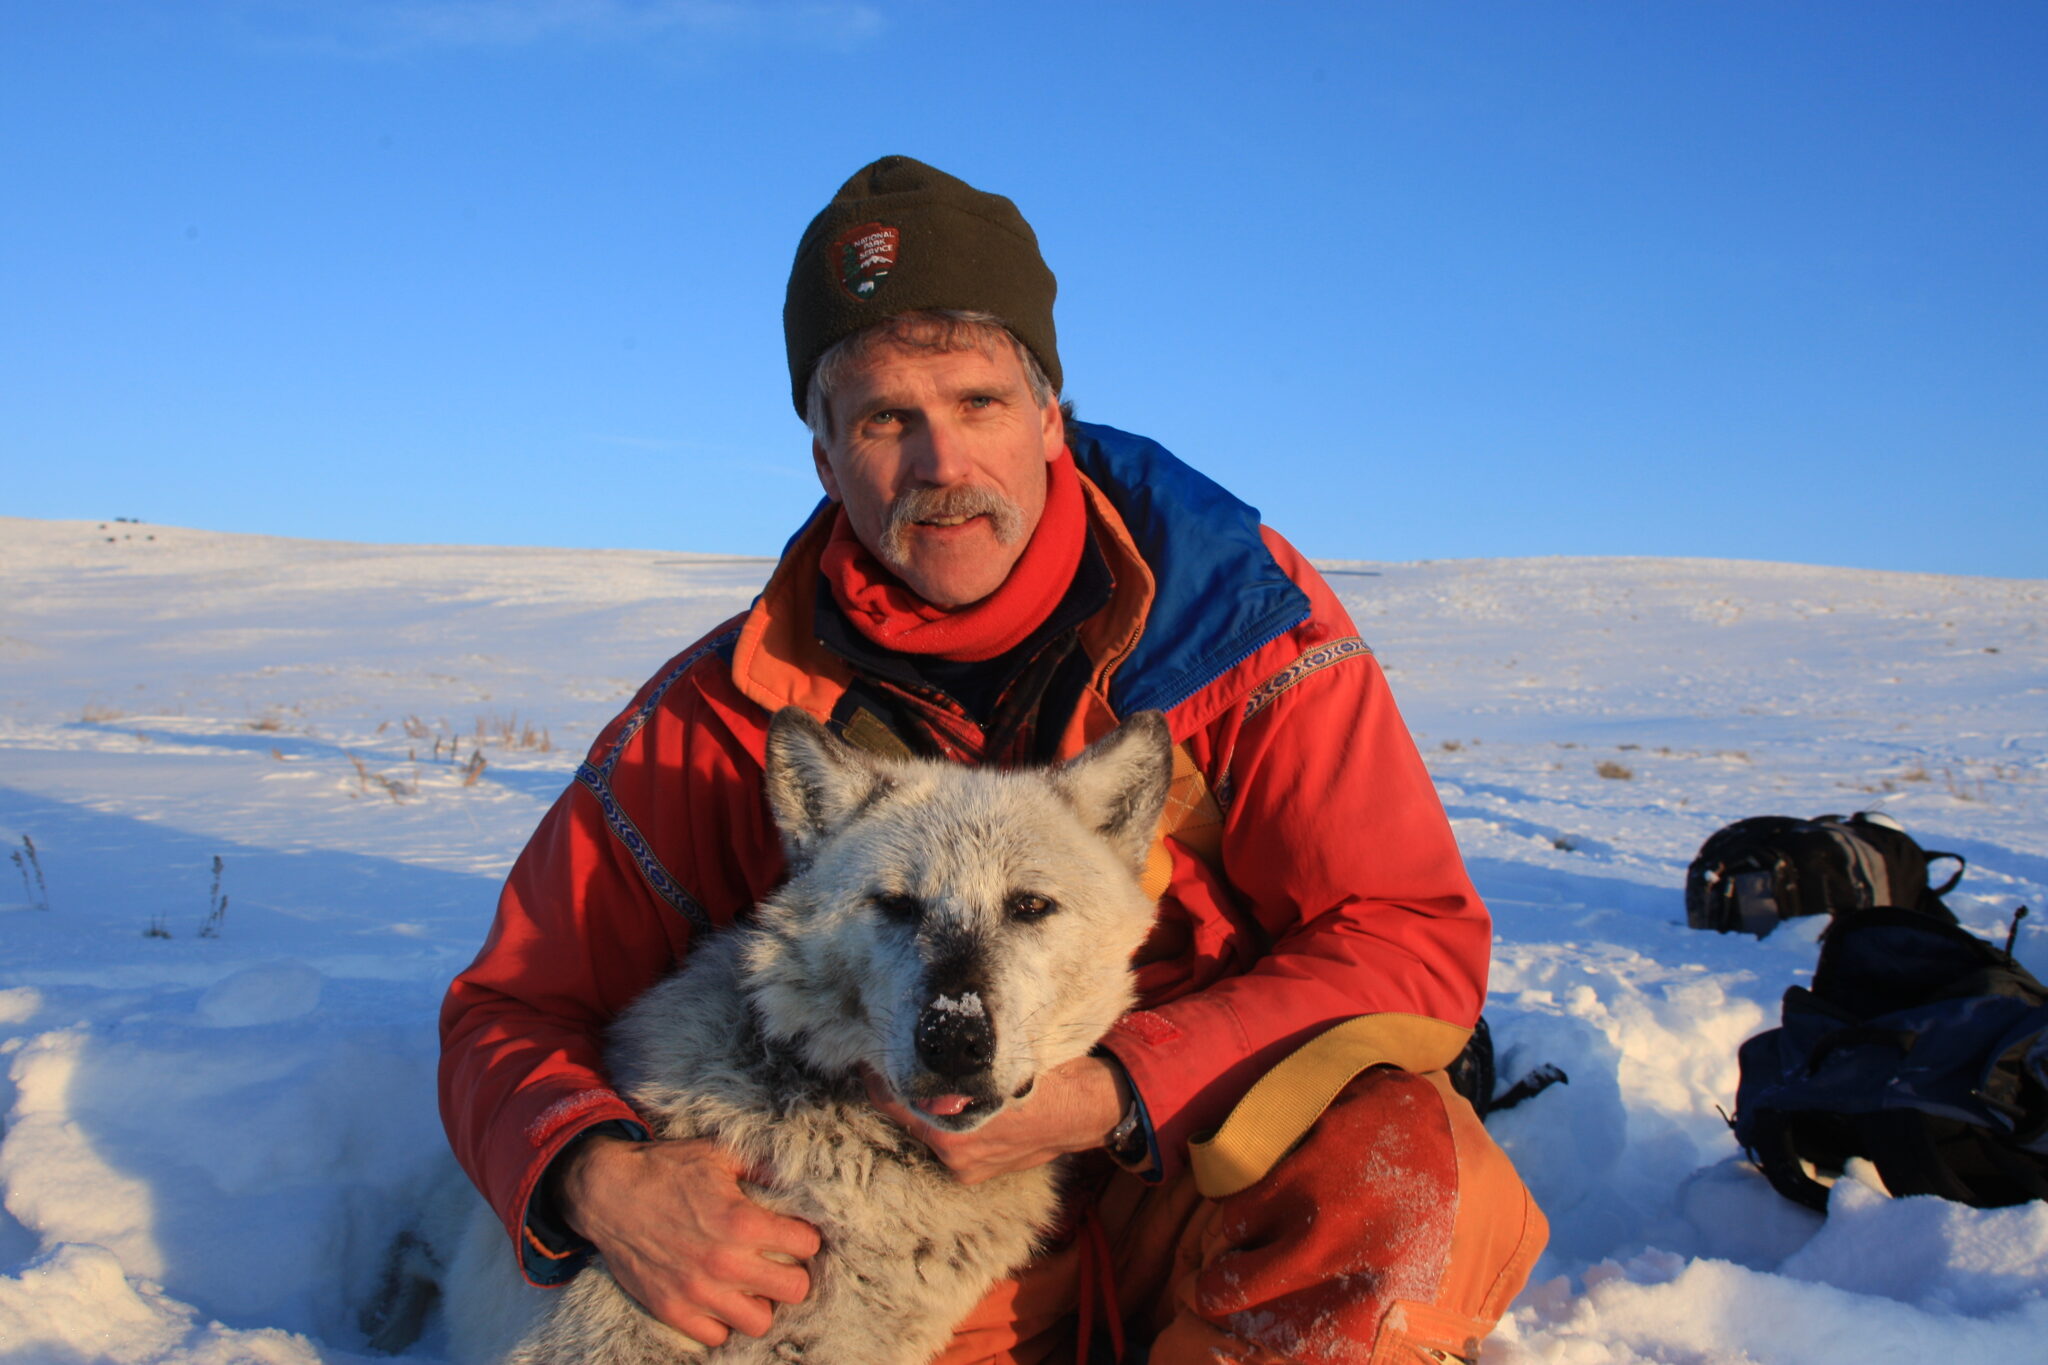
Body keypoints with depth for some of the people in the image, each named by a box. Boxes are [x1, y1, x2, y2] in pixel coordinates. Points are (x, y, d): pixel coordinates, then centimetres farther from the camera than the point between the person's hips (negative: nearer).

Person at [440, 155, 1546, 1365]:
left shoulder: (1234, 604, -10)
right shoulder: (732, 712, -7)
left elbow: (1417, 937, -12)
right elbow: (514, 1011, -1)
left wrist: (1109, 1097, -25)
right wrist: (599, 1178, -26)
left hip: (1216, 1189, -1)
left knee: (1411, 1170, -33)